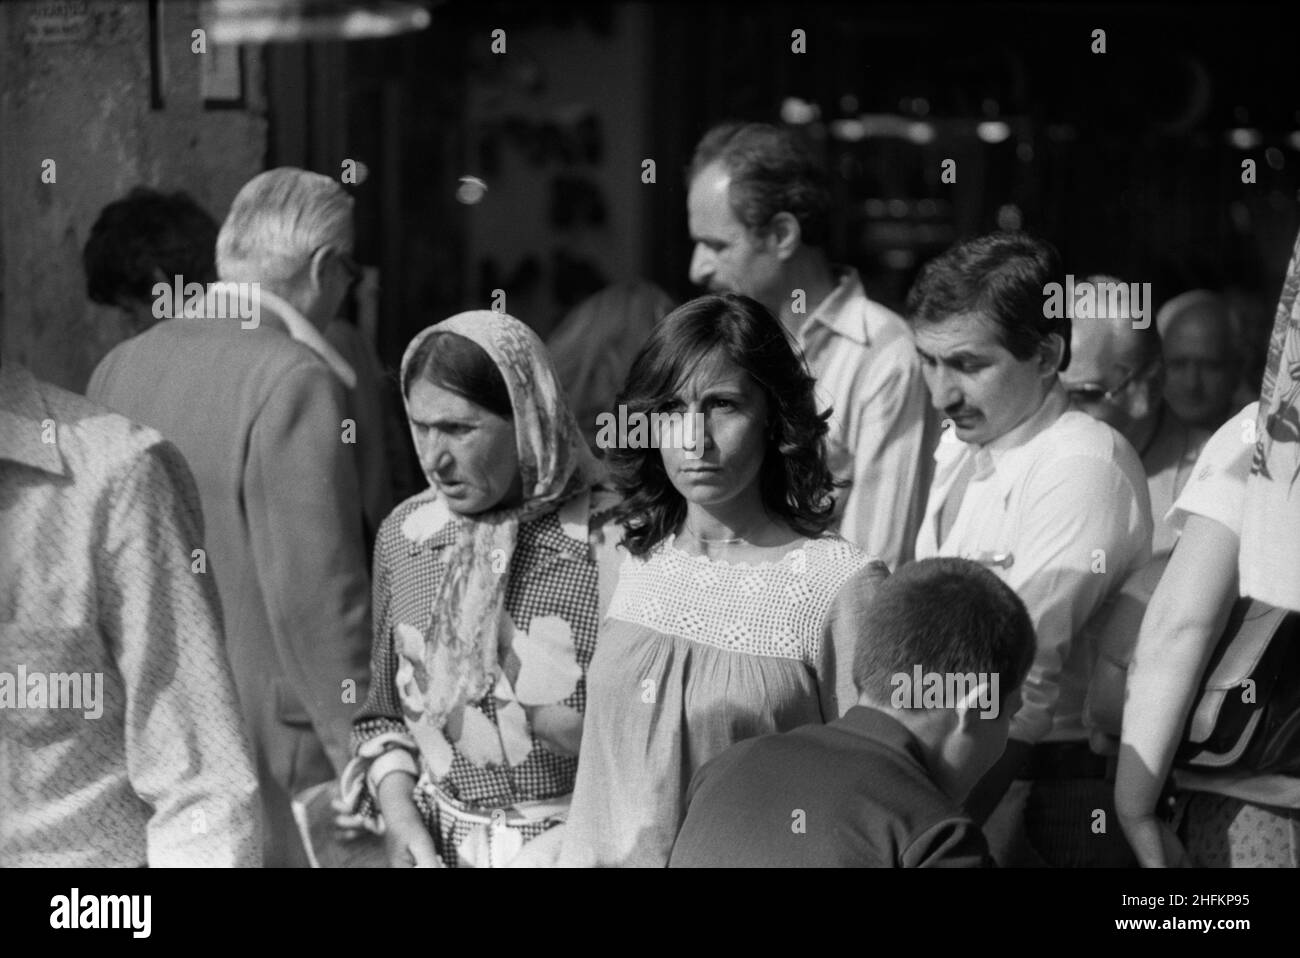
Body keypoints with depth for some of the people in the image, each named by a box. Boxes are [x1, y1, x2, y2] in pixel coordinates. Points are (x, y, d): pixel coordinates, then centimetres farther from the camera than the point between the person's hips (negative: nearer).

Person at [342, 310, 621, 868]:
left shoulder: (611, 545, -14)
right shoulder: (404, 533, 1)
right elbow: (383, 713, 11)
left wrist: (533, 719, -20)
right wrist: (400, 815, -3)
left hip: (575, 848, -4)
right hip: (437, 847, 4)